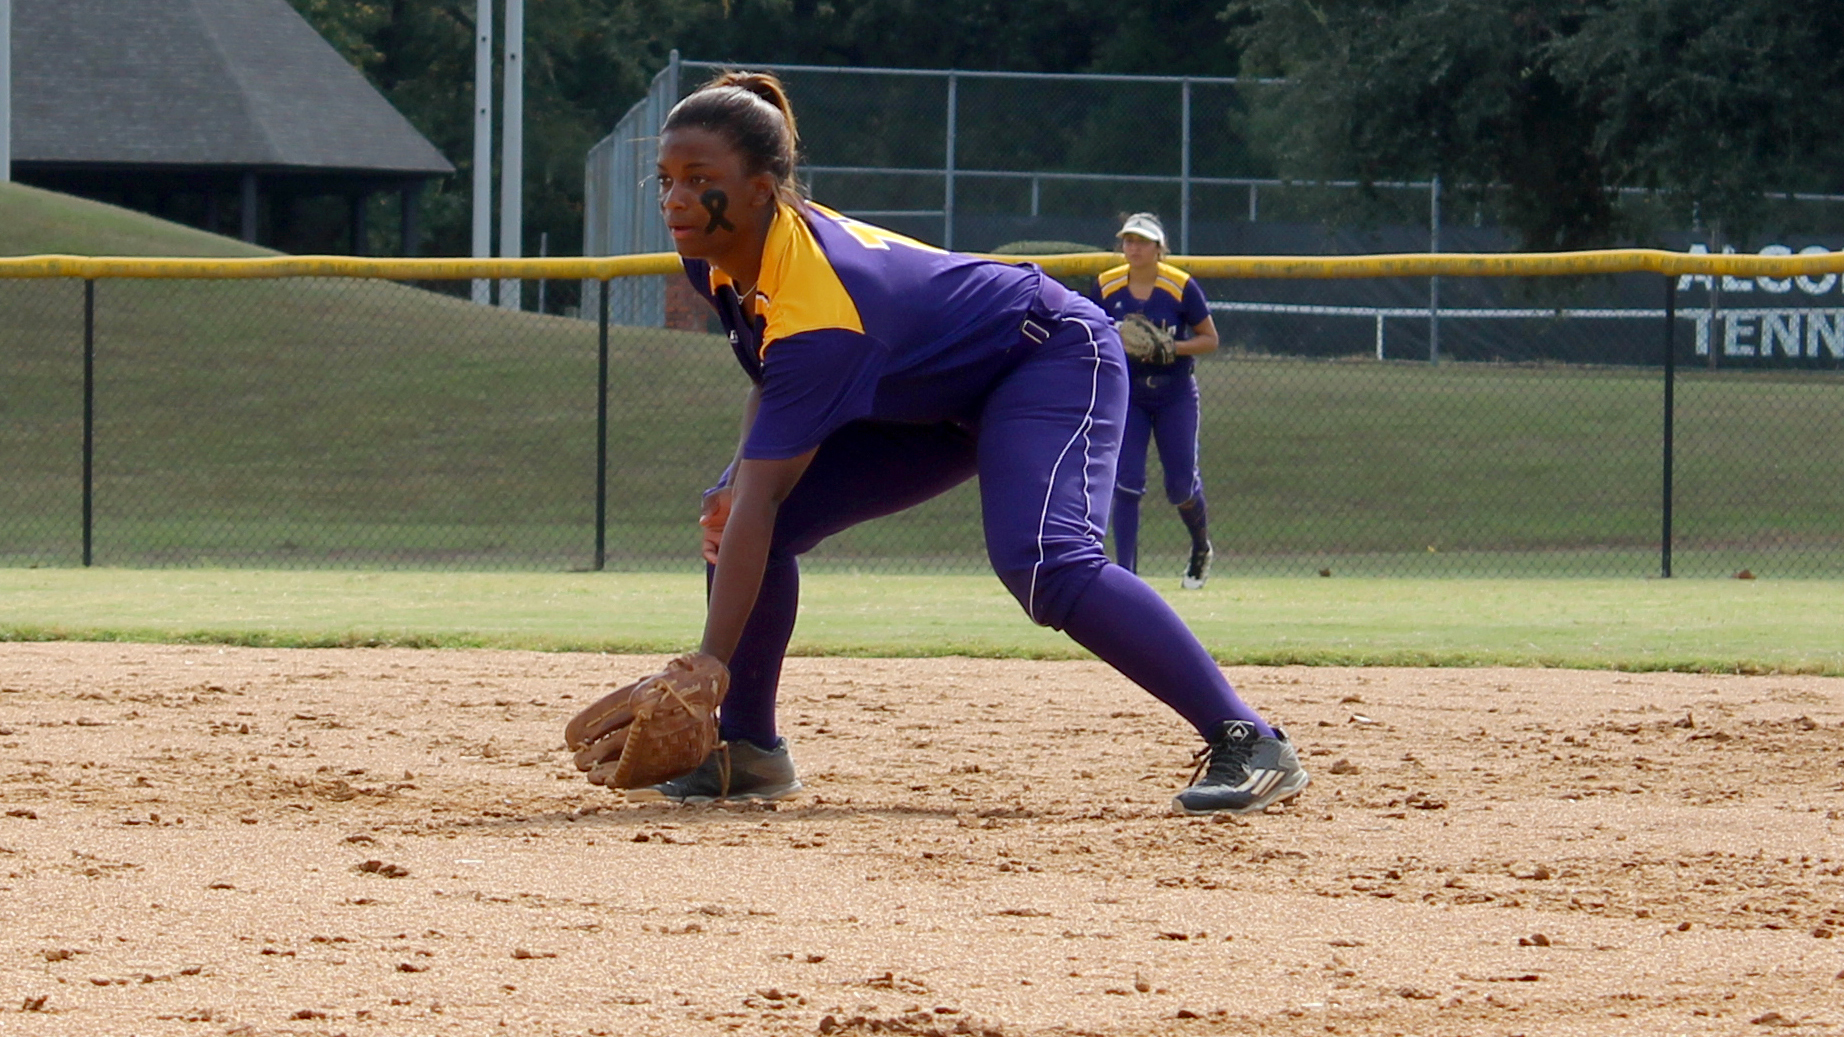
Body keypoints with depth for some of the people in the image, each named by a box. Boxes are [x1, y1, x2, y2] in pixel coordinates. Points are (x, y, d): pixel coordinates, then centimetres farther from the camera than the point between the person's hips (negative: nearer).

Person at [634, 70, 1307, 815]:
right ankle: (749, 753, 8)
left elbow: (760, 505, -41)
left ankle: (1248, 744, -31)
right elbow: (774, 376, 8)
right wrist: (740, 479, -12)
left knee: (1041, 562, -34)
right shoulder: (718, 255, -12)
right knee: (733, 513, -4)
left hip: (1055, 358, -9)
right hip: (933, 397, 10)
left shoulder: (816, 309, -37)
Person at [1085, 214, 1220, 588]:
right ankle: (1126, 573, -8)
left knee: (1181, 486, 2)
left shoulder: (1181, 287, -11)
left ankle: (1201, 547, 33)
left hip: (1175, 395, -1)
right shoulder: (1106, 287, -5)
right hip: (1126, 397, 1)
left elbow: (1210, 340, -5)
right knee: (1126, 483, -11)